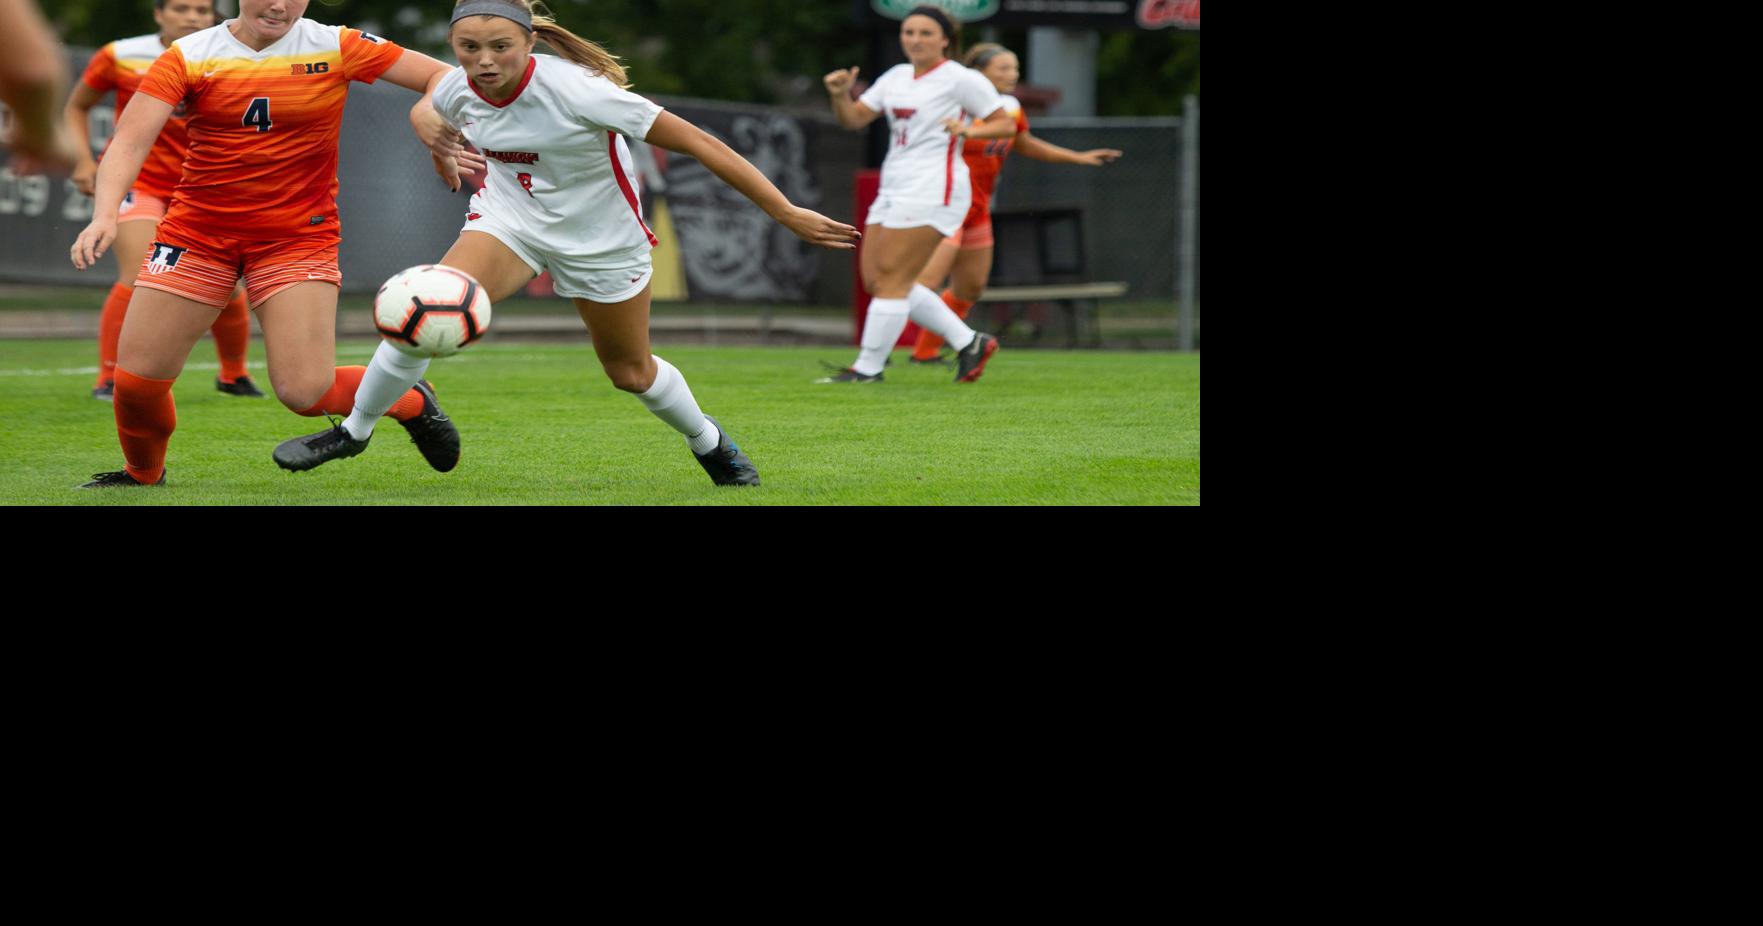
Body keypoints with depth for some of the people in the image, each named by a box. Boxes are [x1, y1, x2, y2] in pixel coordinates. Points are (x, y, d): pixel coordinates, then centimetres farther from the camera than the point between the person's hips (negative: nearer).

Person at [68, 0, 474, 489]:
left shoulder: (336, 48, -4)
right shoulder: (189, 57, -5)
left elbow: (439, 76, 1)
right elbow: (130, 138, -14)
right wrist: (106, 214, -30)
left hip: (299, 234, -2)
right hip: (198, 229, 2)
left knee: (305, 391, -15)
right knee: (136, 378, -3)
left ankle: (412, 402, 17)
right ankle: (142, 475, 30)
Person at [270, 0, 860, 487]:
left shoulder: (577, 91, -34)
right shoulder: (461, 89, -18)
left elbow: (699, 144, -29)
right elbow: (427, 109, 14)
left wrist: (788, 214, -27)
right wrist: (429, 124, -9)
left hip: (602, 240, -3)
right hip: (511, 218, 3)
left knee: (629, 372, 15)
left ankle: (710, 444, 47)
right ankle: (353, 432, -3)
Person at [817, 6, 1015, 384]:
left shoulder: (960, 80, -5)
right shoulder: (897, 77, 16)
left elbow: (1006, 124, -4)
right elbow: (854, 118, 16)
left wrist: (969, 129, -22)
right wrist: (840, 96, -5)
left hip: (931, 193, -9)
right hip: (893, 192, 9)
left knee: (890, 280, -11)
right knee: (875, 280, 6)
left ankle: (868, 368, -6)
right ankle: (969, 343, 13)